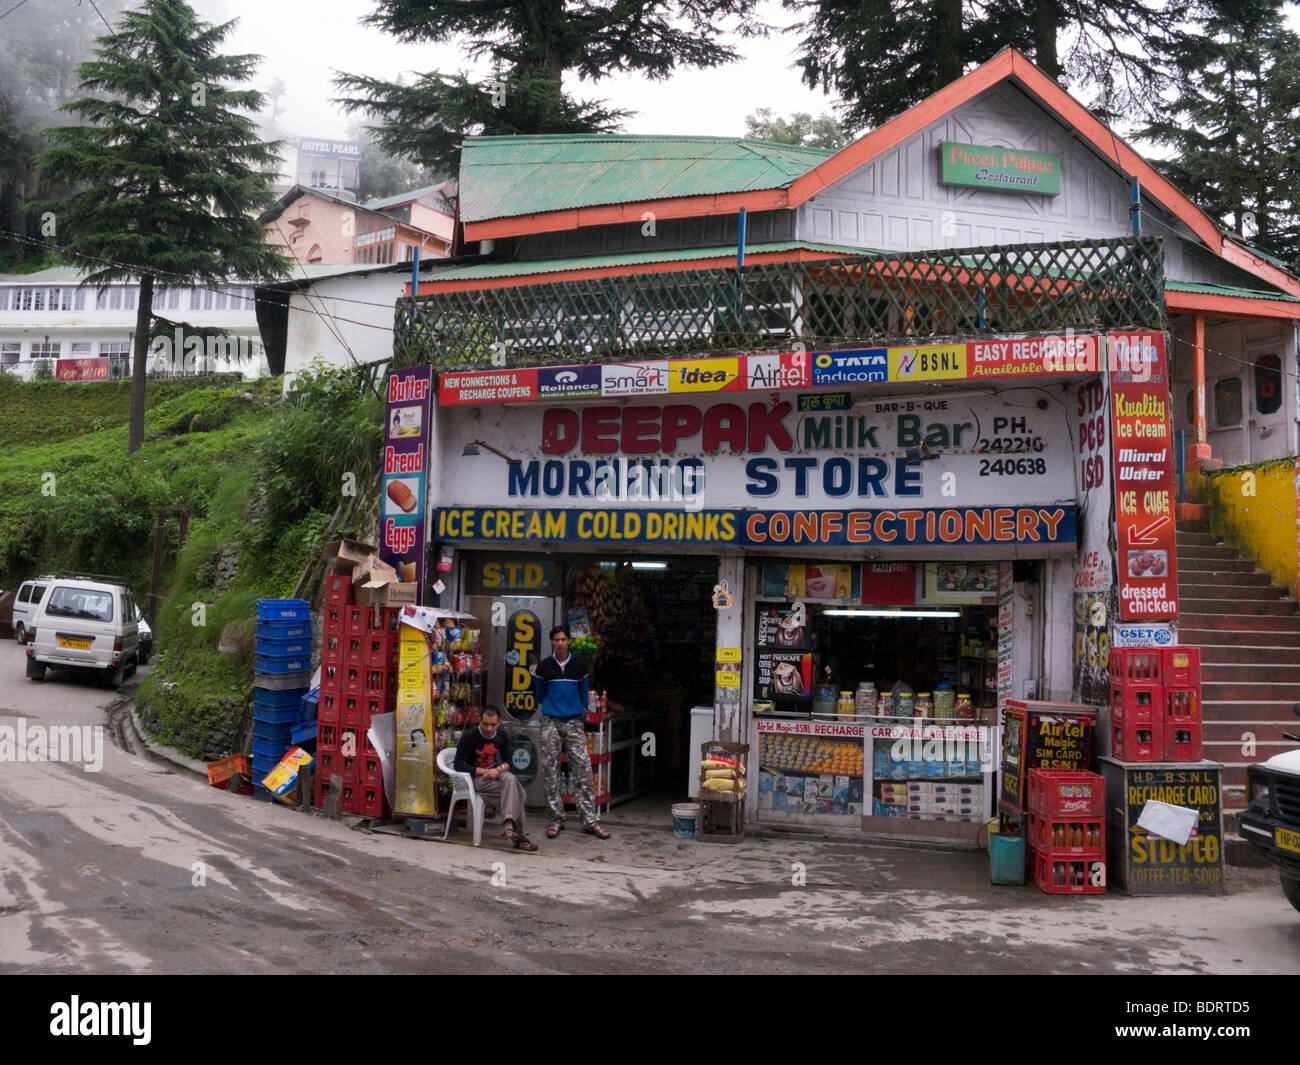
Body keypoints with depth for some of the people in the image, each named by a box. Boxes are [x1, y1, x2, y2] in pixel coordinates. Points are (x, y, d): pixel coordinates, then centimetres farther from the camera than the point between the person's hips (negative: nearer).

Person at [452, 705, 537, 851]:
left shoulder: (502, 735, 2)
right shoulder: (469, 736, -14)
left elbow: (507, 762, 9)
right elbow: (458, 765, -15)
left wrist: (498, 770, -16)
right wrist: (484, 772, -18)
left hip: (495, 773, 5)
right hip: (475, 778, -5)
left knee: (510, 779, -33)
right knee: (514, 791, -28)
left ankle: (509, 827, -37)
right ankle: (519, 834, -29)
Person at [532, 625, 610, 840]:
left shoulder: (579, 665, 6)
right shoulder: (544, 667, 4)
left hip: (574, 723, 0)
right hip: (551, 723, 0)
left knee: (583, 770, -5)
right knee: (551, 772, 0)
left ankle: (590, 820, -3)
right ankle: (555, 819, 9)